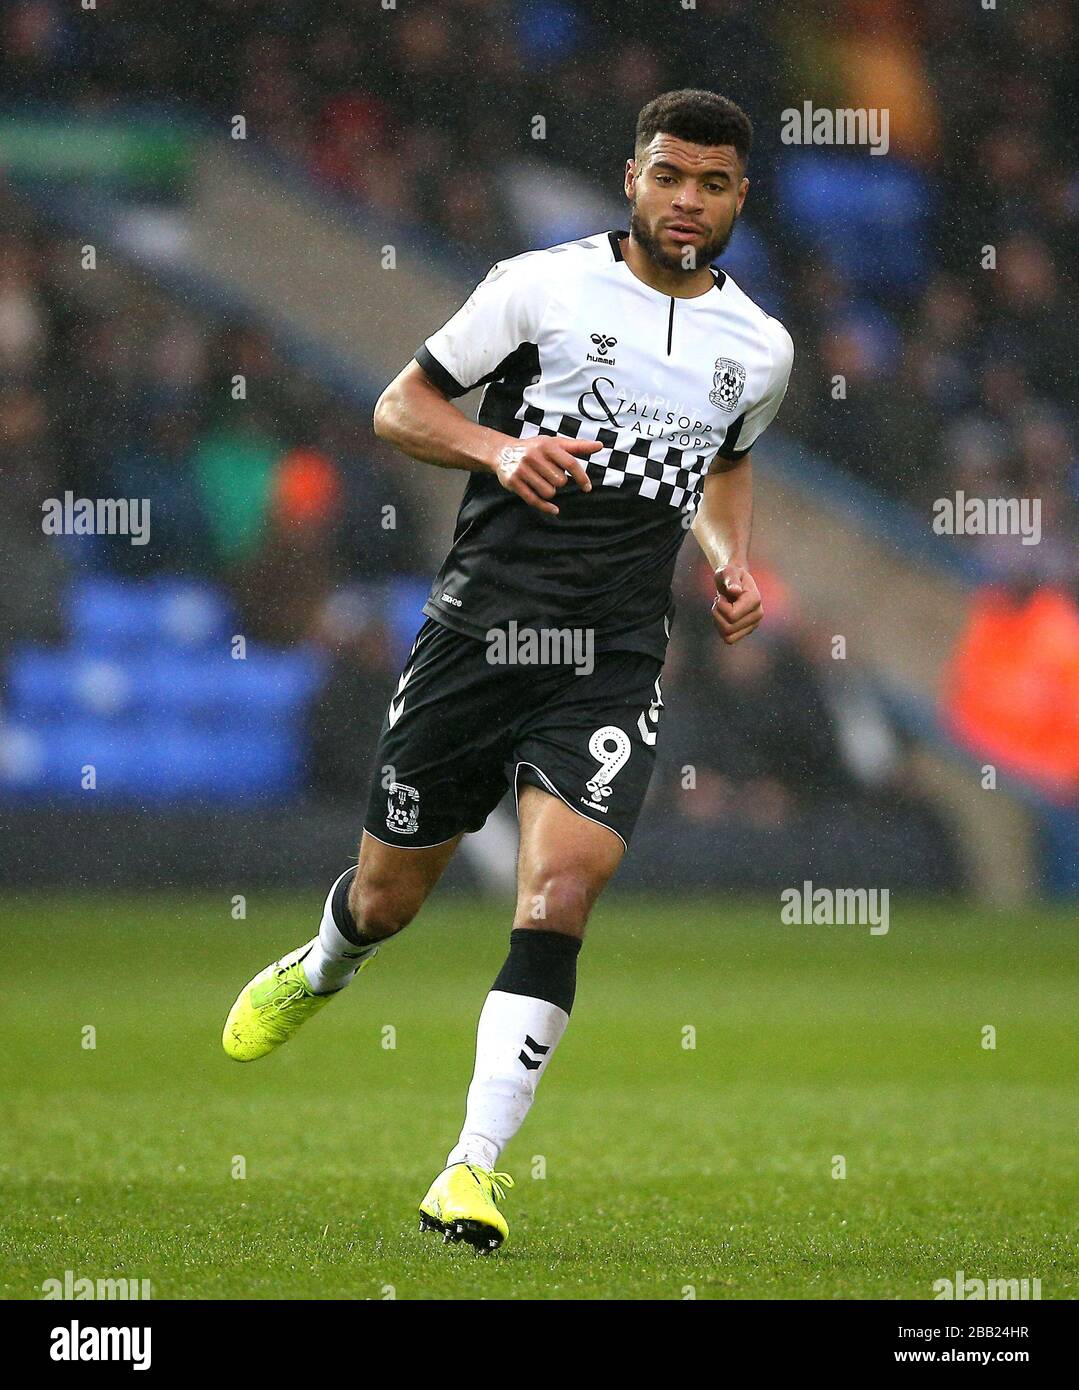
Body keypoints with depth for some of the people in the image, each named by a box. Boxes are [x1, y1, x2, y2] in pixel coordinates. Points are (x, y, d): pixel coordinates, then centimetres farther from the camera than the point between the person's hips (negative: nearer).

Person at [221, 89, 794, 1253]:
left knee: (560, 893, -19)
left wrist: (731, 562, 11)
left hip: (613, 660, 1)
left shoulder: (757, 347, 9)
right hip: (480, 623, -1)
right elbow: (400, 406, 3)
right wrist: (499, 447, -15)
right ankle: (320, 972, 49)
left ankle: (476, 1166, -16)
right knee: (387, 895, 11)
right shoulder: (542, 284, -2)